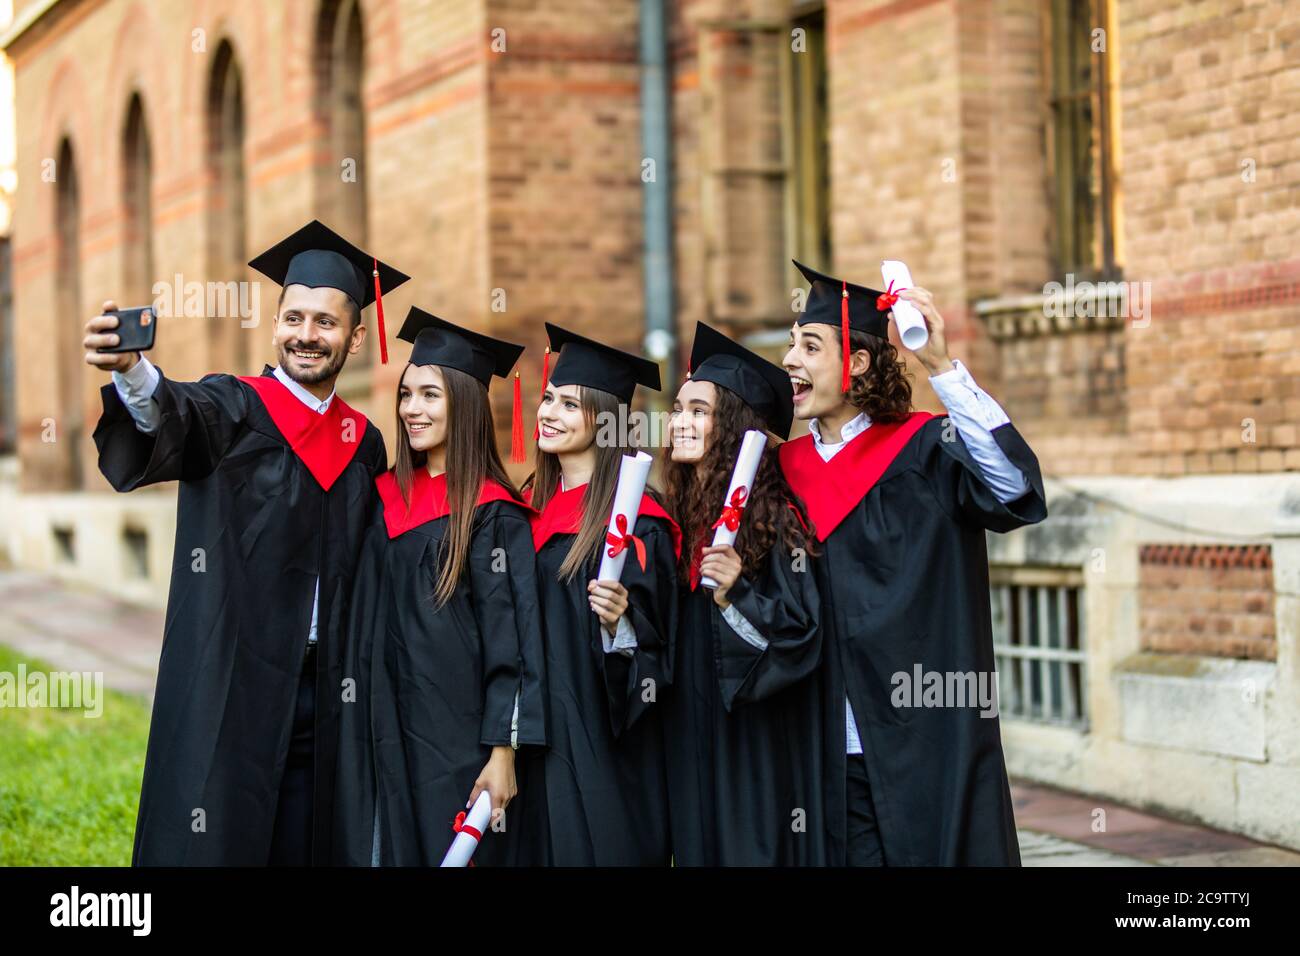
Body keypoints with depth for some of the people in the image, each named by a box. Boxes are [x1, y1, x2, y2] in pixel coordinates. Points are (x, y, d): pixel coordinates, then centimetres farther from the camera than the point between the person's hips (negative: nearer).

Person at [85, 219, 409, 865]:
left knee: (303, 847, 6)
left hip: (321, 692, 4)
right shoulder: (233, 408, -2)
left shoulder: (364, 444, 12)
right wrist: (133, 371, -48)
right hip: (229, 687, -4)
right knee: (215, 846, -4)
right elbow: (177, 419, -26)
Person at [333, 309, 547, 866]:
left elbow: (510, 640, -13)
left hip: (457, 735, -6)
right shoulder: (390, 497, 9)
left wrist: (503, 753, -17)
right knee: (391, 849, 9)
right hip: (386, 733, 6)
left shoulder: (493, 512, -9)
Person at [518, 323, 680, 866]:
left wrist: (617, 624, -30)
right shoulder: (534, 506, 8)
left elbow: (654, 656, -13)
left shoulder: (633, 522, -12)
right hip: (534, 739, 7)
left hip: (600, 749, -7)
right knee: (544, 848, 11)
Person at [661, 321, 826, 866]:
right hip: (693, 737, 7)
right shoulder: (679, 519, 9)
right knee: (701, 843, 11)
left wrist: (735, 596, -27)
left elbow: (800, 629, -16)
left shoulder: (773, 518, -11)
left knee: (755, 847, -3)